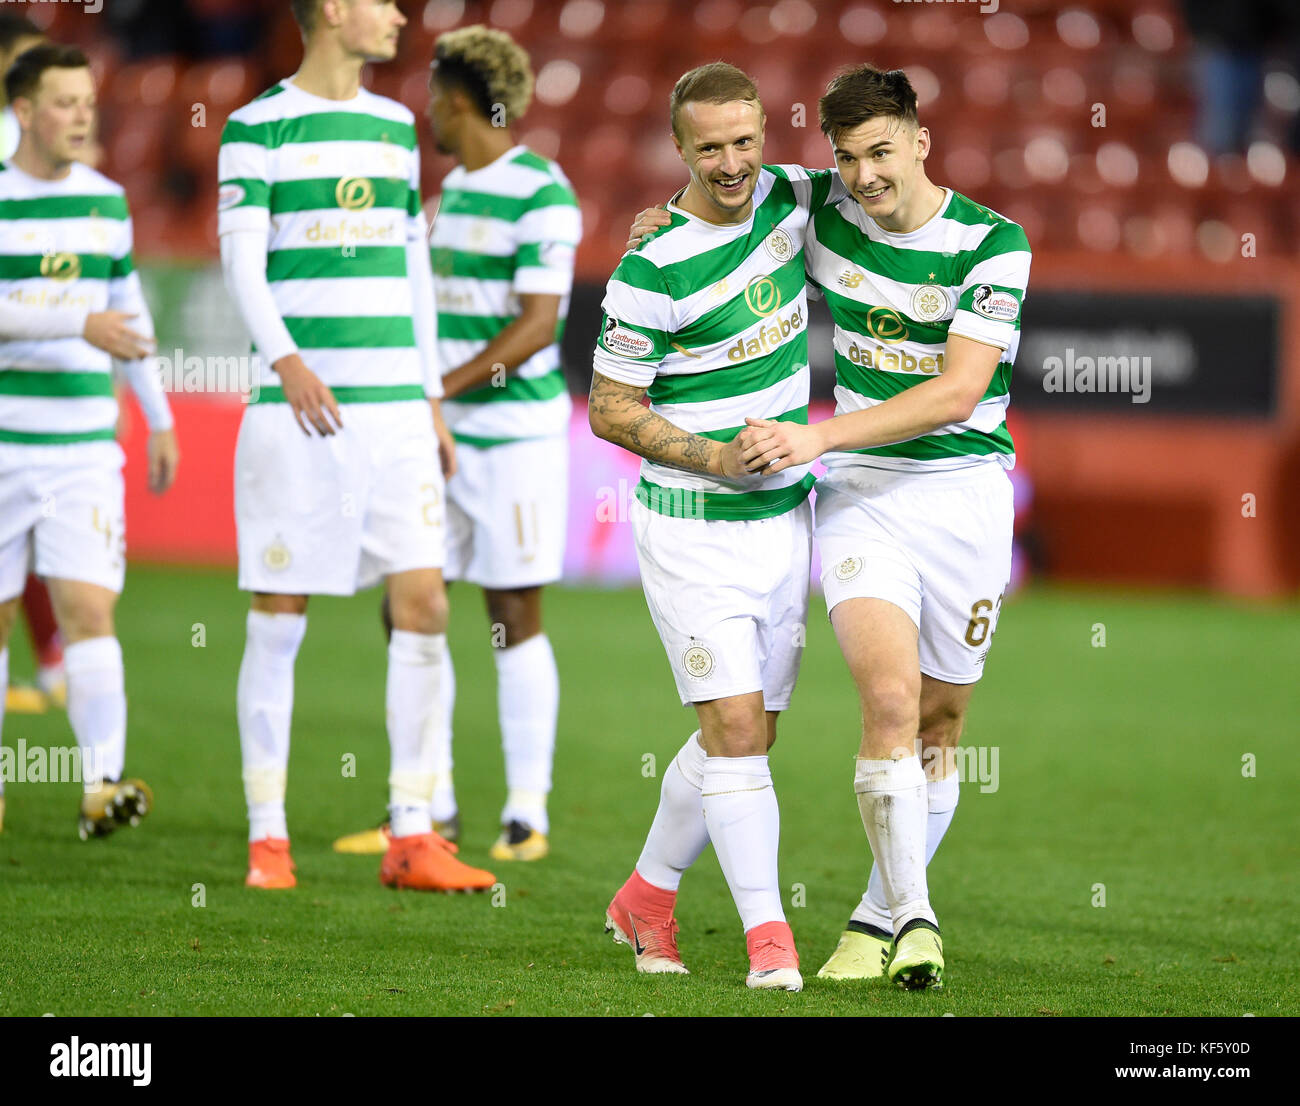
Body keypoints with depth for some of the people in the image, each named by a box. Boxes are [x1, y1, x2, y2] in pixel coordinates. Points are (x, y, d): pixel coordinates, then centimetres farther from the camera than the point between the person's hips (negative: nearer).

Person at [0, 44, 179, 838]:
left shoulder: (108, 200, 10)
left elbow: (130, 312, 20)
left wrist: (159, 417, 20)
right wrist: (80, 324, -28)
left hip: (86, 447, 2)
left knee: (88, 607, -12)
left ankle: (103, 784, -21)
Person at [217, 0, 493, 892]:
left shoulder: (394, 126, 16)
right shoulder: (257, 129, -1)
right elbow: (242, 261, -9)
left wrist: (433, 399, 18)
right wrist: (284, 359, -25)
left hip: (396, 406, 5)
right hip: (297, 408, -5)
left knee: (424, 606, -3)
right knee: (278, 619, -2)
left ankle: (413, 837, 2)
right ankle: (267, 837, 7)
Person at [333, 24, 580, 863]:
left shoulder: (541, 196, -11)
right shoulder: (453, 191, 15)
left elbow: (535, 325, -17)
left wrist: (438, 388, -19)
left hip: (515, 431, -8)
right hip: (443, 433, 8)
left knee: (515, 618, -3)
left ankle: (527, 813, 4)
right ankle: (431, 808, 12)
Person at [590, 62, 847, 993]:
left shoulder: (791, 196, 0)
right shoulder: (653, 270, -17)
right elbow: (610, 409, -11)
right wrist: (716, 457, -20)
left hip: (785, 520, 6)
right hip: (692, 529, -6)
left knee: (750, 733, 11)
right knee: (734, 728, -13)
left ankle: (647, 899, 29)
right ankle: (768, 937, -10)